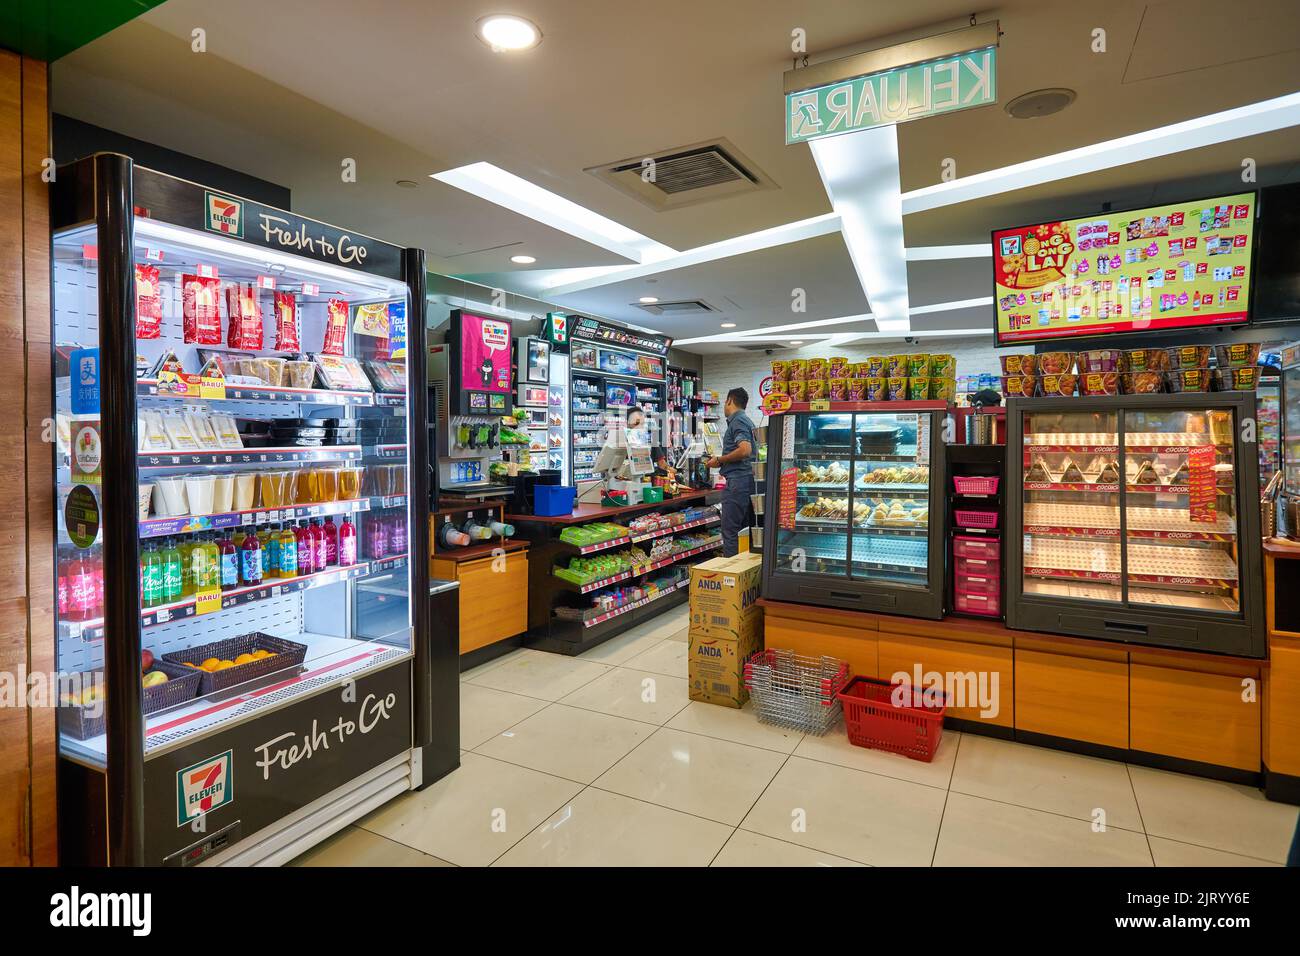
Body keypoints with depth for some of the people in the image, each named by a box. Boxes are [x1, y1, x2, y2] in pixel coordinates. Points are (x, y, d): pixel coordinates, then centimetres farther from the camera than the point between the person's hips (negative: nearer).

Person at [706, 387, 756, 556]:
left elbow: (745, 450, -22)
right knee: (745, 530, 12)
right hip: (748, 479, 10)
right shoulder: (747, 420, 21)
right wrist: (722, 461, 20)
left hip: (737, 480, -10)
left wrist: (720, 460, -12)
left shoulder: (737, 420, -9)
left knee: (730, 530, -7)